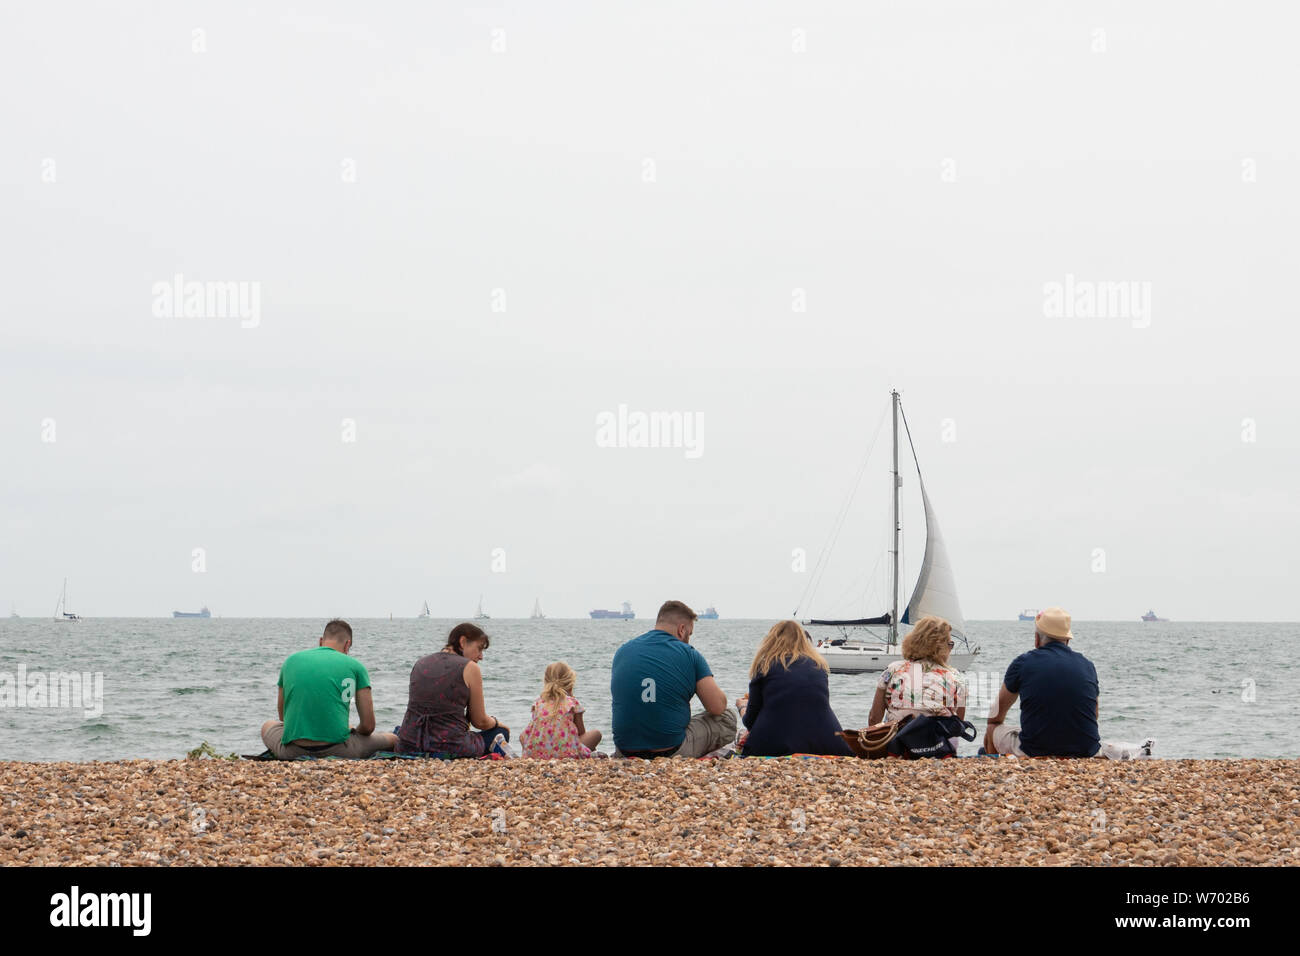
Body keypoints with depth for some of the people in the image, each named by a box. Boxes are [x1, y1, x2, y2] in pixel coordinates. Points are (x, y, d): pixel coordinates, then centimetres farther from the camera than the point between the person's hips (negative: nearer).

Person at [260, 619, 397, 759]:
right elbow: (368, 726, 6)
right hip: (337, 750, -1)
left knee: (268, 726, 35)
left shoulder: (291, 661, 14)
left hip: (292, 751, 1)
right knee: (392, 739, 24)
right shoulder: (354, 666, 5)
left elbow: (283, 717, 25)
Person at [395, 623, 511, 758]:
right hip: (448, 749, -4)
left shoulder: (420, 664, 12)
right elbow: (480, 721, 3)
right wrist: (497, 723, 26)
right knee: (501, 733, 20)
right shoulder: (470, 668, -4)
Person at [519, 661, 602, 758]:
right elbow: (581, 732, 12)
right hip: (565, 753, -2)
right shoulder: (573, 702, 5)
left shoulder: (537, 703, 14)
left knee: (522, 736, 35)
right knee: (596, 734, 19)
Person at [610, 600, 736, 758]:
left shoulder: (622, 651, 6)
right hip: (672, 750, -6)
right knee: (730, 716, 13)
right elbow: (718, 707, -7)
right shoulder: (689, 655, -7)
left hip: (625, 751, 6)